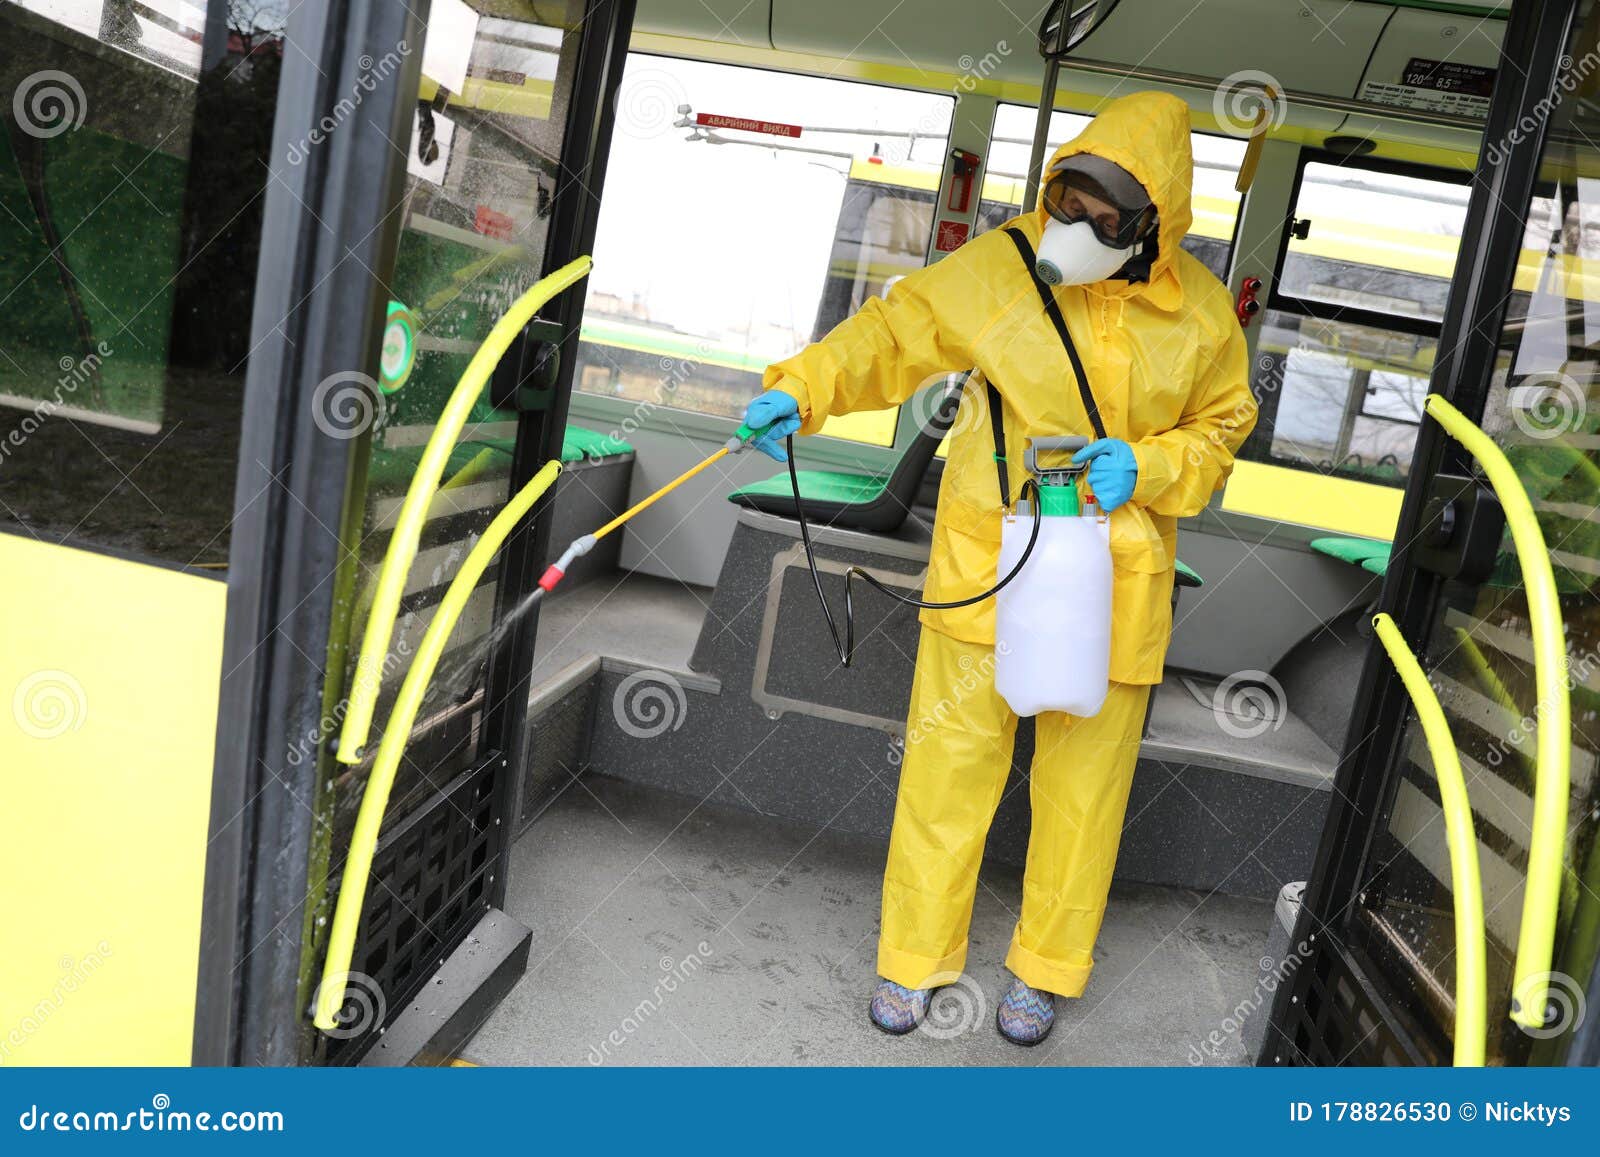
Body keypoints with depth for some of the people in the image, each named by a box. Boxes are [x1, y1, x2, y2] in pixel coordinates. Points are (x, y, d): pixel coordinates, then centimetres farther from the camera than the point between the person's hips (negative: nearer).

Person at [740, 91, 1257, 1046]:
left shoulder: (1201, 312, -3)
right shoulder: (1001, 267, -8)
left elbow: (1221, 430, 7)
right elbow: (895, 331, -3)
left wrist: (1147, 467, -13)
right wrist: (802, 390, -18)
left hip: (1115, 580, 2)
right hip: (988, 562, -1)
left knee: (1085, 780, 12)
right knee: (950, 761, 5)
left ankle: (1046, 967, 34)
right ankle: (916, 958, 26)